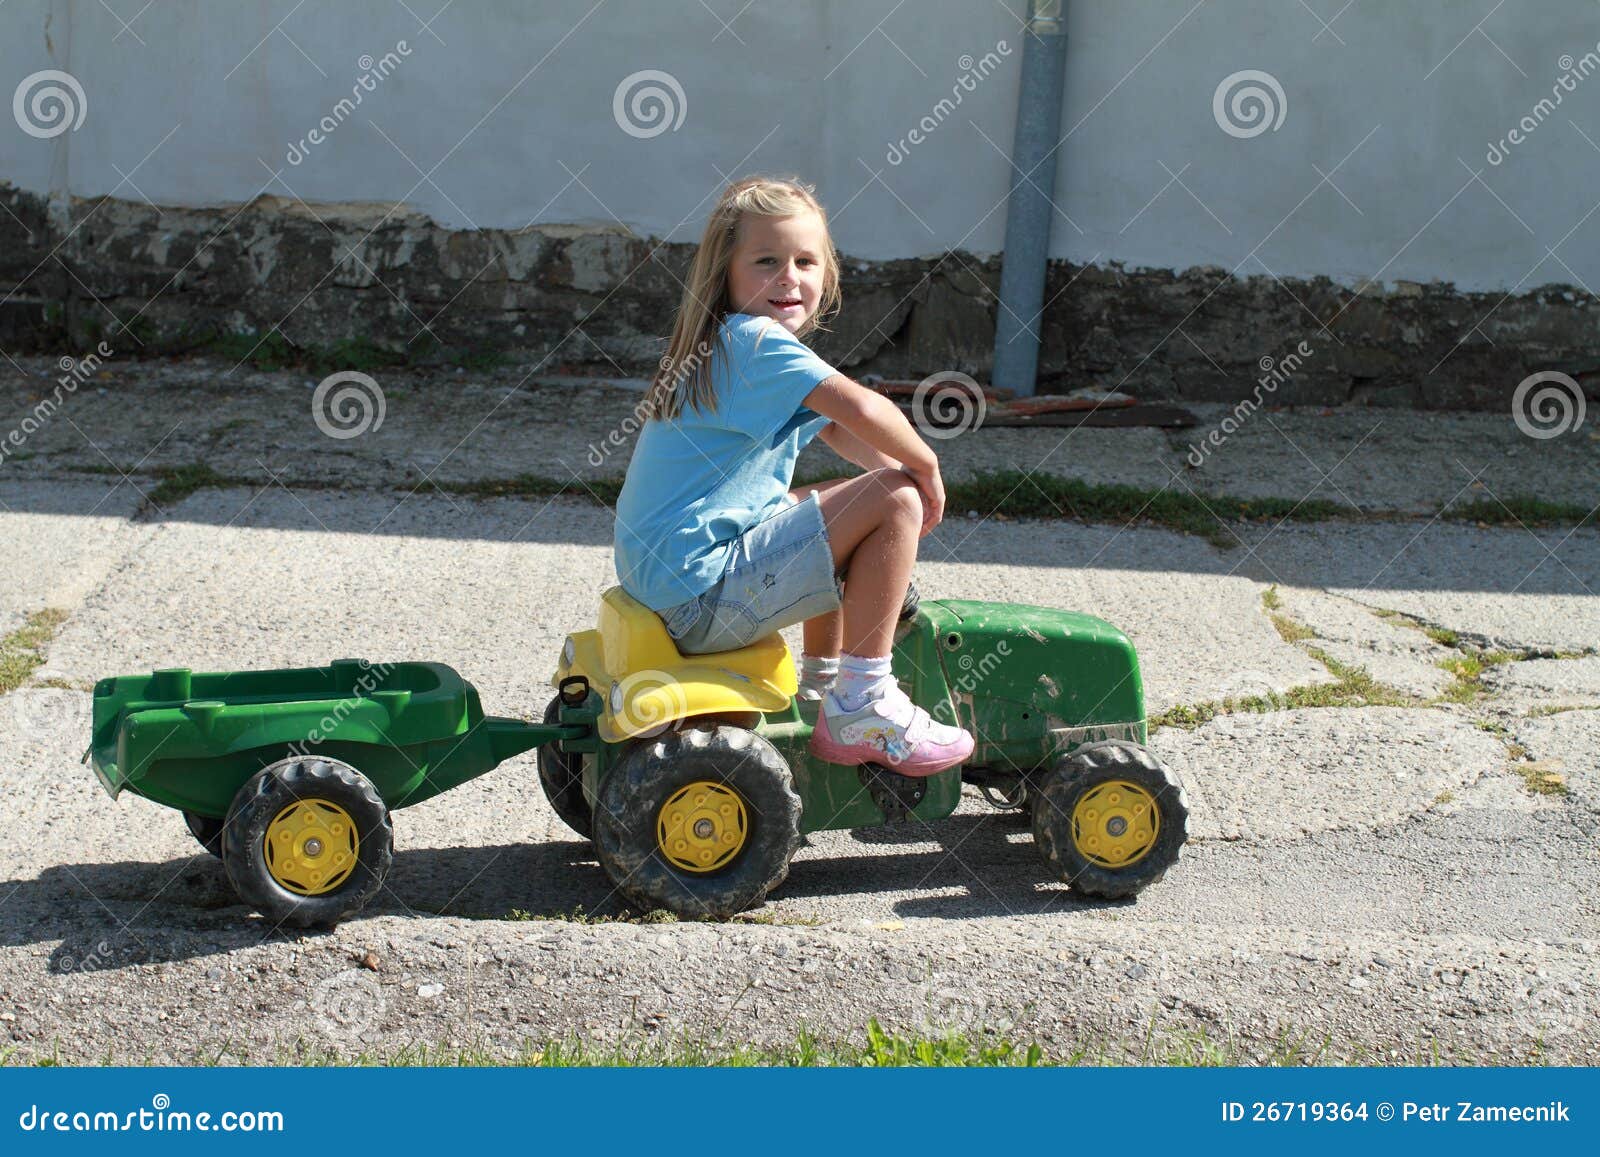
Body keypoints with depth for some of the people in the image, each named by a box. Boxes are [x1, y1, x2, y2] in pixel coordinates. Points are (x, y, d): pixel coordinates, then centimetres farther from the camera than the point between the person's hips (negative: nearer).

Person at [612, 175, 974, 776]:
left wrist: (904, 470, 4)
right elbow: (863, 409, -28)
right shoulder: (756, 341, -15)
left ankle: (824, 682, 32)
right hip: (701, 596, -11)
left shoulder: (726, 347, 16)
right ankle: (862, 710, -6)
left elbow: (839, 431, 21)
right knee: (895, 504, -11)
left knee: (841, 502, 30)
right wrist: (925, 466, -11)